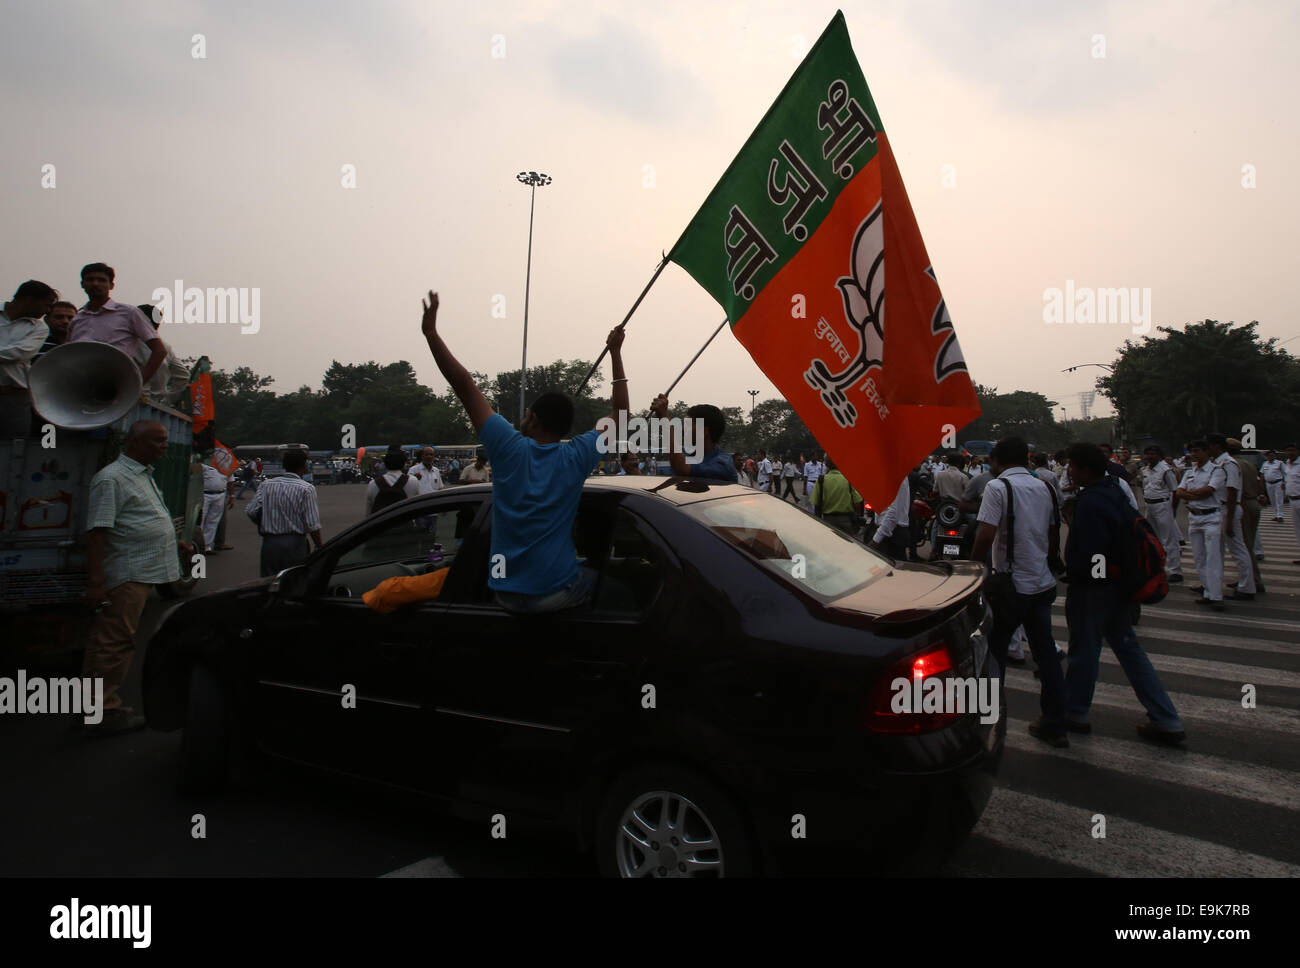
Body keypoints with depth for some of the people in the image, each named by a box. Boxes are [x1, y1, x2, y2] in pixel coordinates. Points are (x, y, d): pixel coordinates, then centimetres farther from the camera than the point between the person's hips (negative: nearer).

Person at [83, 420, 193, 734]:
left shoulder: (144, 475, 16)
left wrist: (175, 543, 28)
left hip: (144, 573, 10)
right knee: (115, 642, -4)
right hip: (126, 575, -10)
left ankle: (95, 707, 24)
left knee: (107, 642, 16)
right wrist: (95, 581, -24)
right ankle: (107, 712, 4)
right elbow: (97, 531, -20)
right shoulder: (111, 479, -14)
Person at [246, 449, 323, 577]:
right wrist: (319, 548, -3)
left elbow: (251, 511, 0)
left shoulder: (266, 485, 3)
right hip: (294, 544, -4)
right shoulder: (306, 489, -10)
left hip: (268, 543, 4)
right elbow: (312, 525, -12)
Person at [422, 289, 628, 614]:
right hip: (557, 595, -2)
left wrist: (430, 331, 2)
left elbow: (464, 385, -5)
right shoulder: (576, 457, -7)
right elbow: (620, 414, 7)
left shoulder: (510, 449, -7)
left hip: (505, 595, 2)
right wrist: (615, 354, 12)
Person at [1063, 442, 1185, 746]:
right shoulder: (1114, 491, 6)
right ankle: (1166, 721, 17)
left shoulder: (1090, 504, -24)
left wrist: (1069, 572, -9)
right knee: (1127, 646, 15)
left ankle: (1074, 714, 21)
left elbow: (1087, 558, -27)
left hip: (1094, 588, -9)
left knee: (1084, 650, 5)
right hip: (1119, 584, 9)